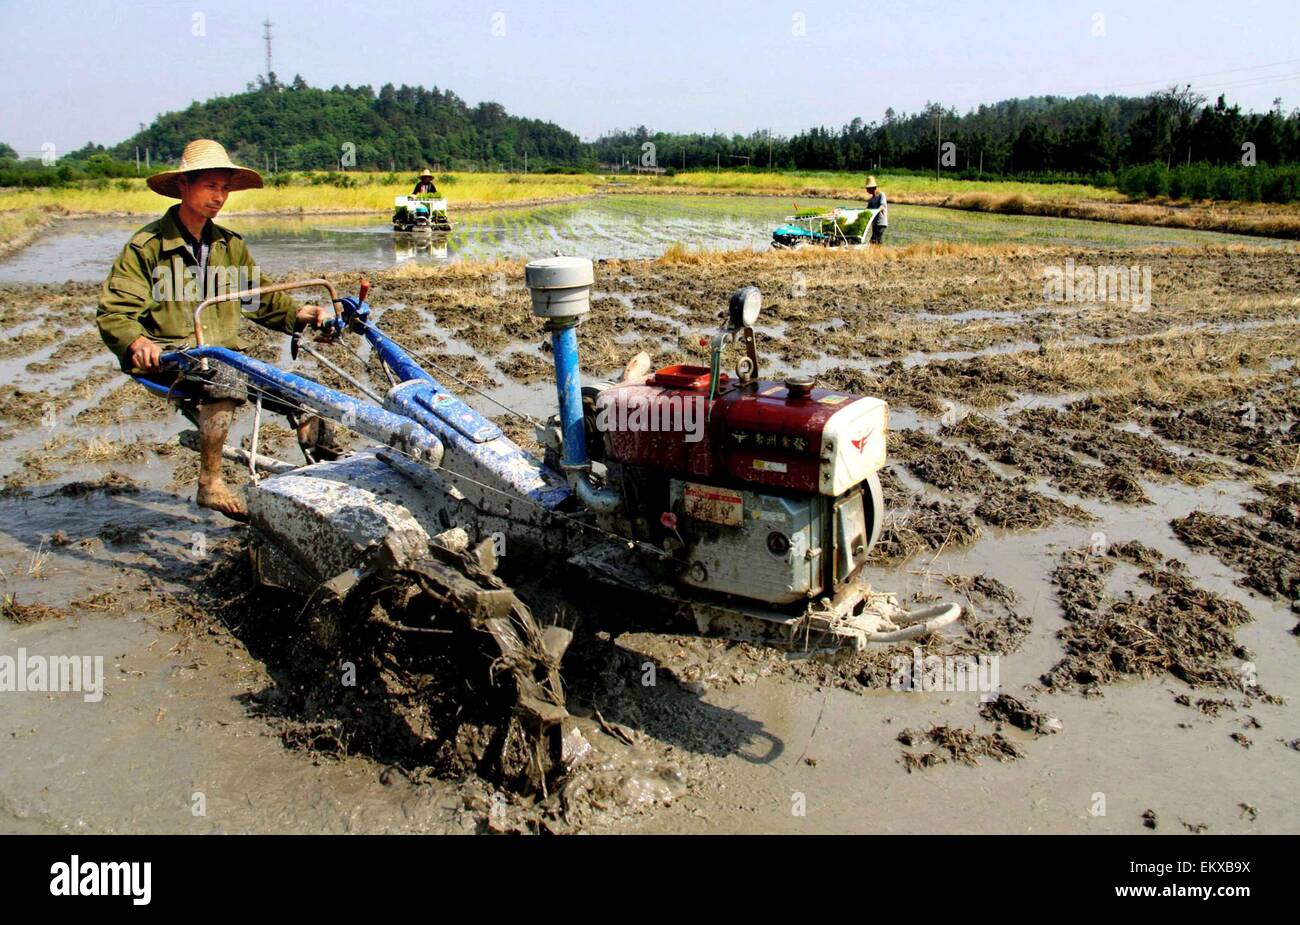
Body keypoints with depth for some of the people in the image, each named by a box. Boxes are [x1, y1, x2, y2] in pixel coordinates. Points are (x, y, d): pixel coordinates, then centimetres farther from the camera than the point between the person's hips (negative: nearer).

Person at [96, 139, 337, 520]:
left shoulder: (230, 245, 14)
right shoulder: (147, 245, -4)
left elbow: (263, 297, 17)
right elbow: (114, 313, -9)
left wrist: (303, 314, -2)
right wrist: (138, 342, -32)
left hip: (225, 355, 5)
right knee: (227, 378, -39)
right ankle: (210, 484, -29)